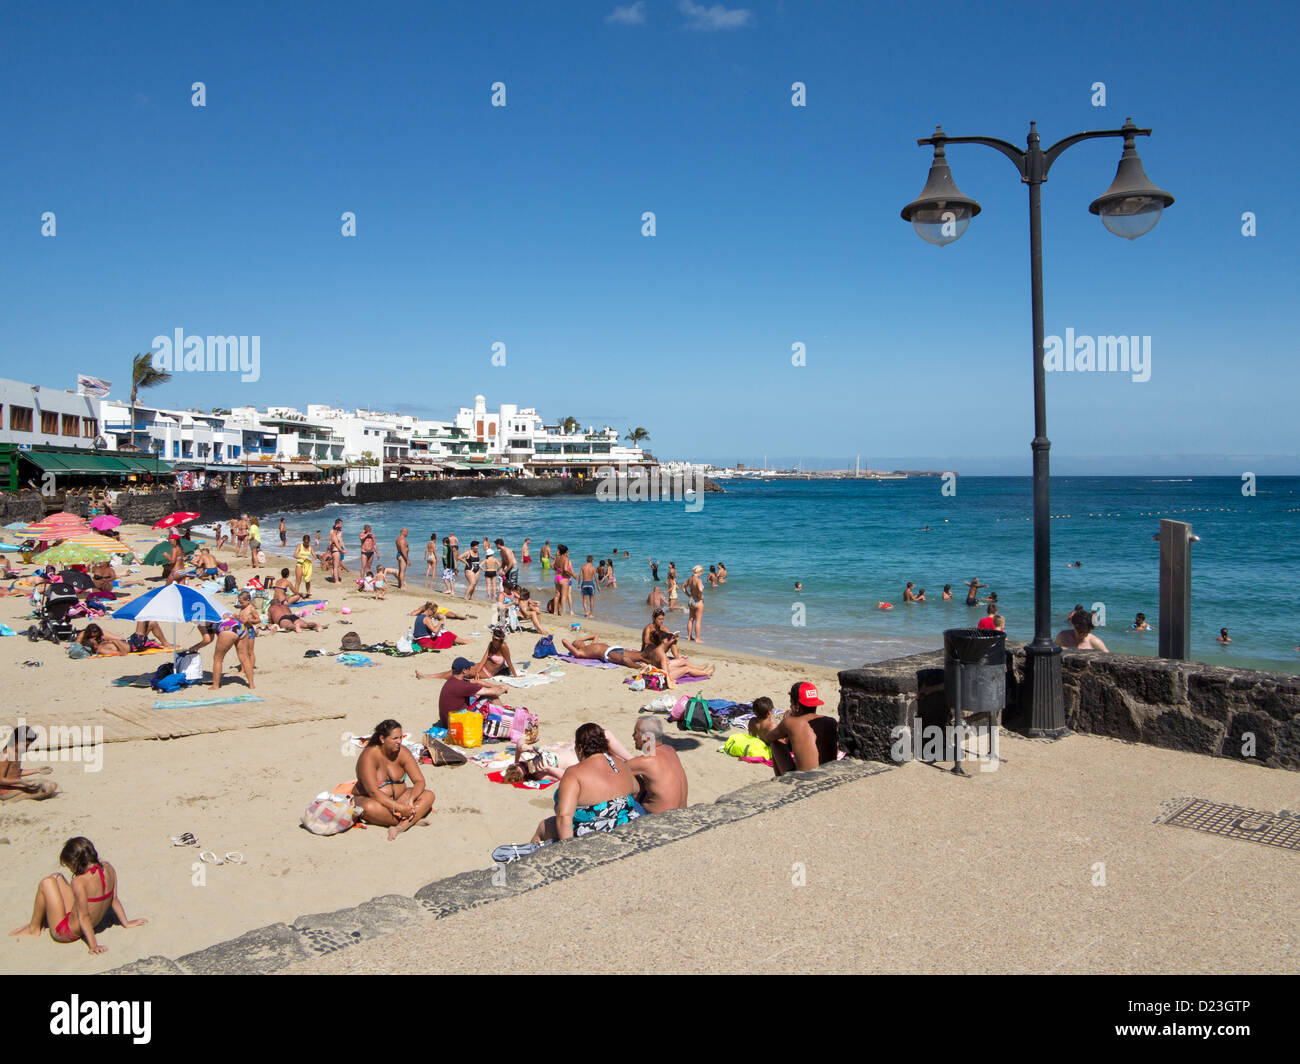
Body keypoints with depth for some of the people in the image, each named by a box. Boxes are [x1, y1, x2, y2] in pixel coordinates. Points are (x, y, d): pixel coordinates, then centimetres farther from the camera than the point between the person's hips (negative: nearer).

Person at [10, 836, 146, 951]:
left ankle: (34, 929, 17)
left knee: (47, 883, 0)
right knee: (56, 877, 14)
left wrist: (93, 946, -20)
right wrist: (126, 923, 12)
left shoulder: (79, 882, -29)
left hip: (66, 933, -8)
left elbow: (84, 916, -26)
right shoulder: (108, 868, -9)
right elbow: (114, 899, 1)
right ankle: (43, 920, 31)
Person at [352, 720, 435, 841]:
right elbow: (373, 792, -28)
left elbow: (420, 781, -8)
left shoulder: (402, 752, -7)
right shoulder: (368, 757, -21)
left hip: (398, 797, 5)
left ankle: (401, 826, -39)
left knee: (428, 796, -17)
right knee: (370, 808, -40)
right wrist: (400, 808, -34)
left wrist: (411, 800, -29)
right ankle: (413, 820, -28)